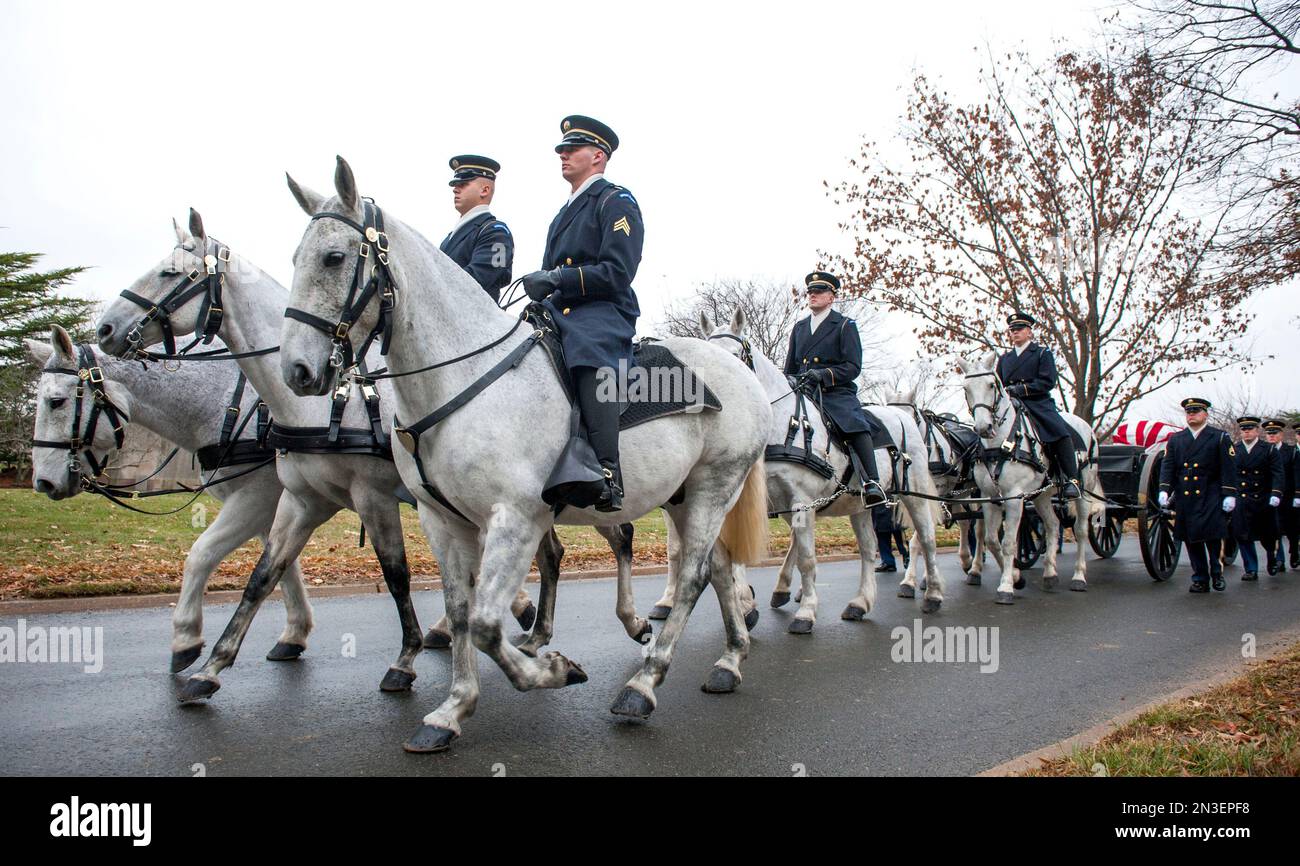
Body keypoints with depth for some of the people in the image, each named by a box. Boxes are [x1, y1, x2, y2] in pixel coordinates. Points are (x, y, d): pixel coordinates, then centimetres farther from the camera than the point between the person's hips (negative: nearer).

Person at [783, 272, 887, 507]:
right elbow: (789, 368, 25)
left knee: (855, 425, -34)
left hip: (836, 393, -5)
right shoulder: (799, 327, 23)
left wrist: (823, 374, -19)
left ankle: (872, 483, -42)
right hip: (803, 394, 5)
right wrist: (790, 380, 0)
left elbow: (853, 367, -3)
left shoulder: (845, 326, 8)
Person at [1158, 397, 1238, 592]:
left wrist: (1229, 495, -7)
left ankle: (1216, 571, 15)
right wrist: (1164, 490, -6)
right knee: (1191, 540, 4)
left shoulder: (1220, 438, 4)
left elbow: (1228, 469, 0)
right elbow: (1167, 466, 7)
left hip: (1210, 498, -3)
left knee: (1213, 537, -8)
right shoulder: (1175, 439, 13)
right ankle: (1200, 580, 12)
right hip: (1184, 498, 3)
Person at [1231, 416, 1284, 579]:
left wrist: (1276, 494, -19)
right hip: (1241, 501, 1)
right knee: (1243, 536, -4)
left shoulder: (1269, 450, 2)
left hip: (1264, 501, -1)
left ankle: (1273, 560, 37)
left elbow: (1277, 474, -7)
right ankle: (1251, 569, 5)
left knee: (1268, 535, 9)